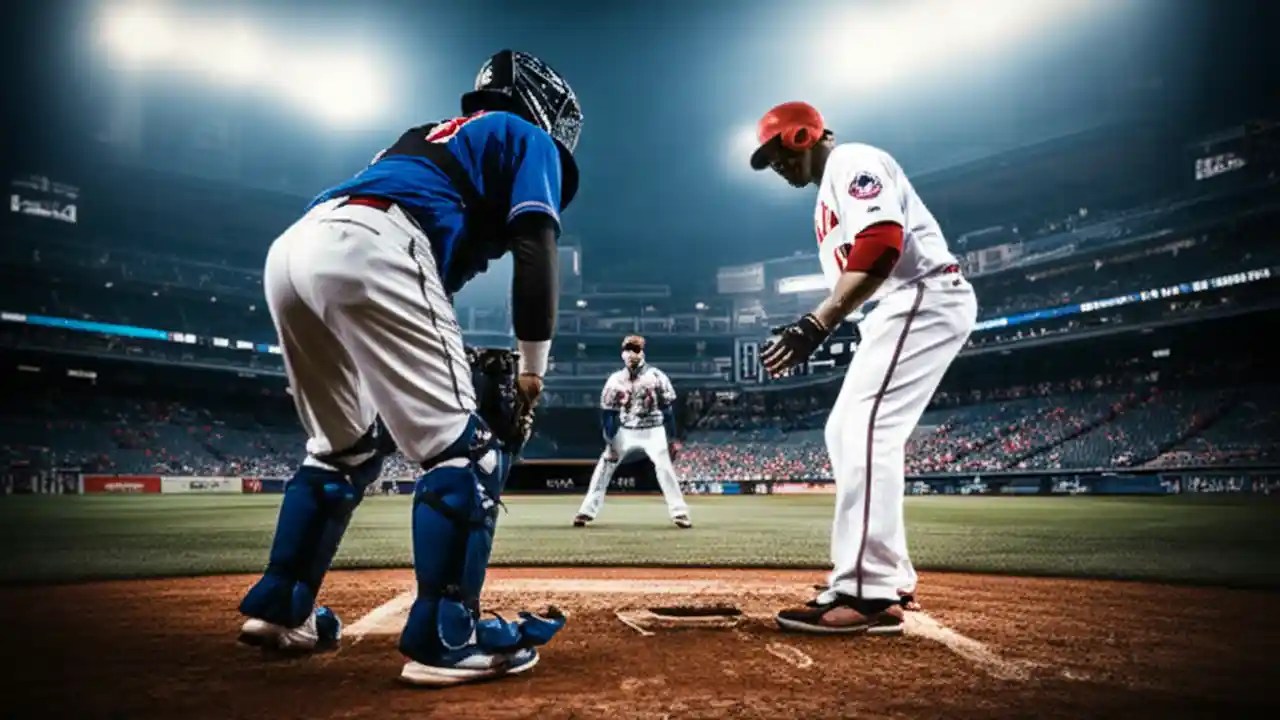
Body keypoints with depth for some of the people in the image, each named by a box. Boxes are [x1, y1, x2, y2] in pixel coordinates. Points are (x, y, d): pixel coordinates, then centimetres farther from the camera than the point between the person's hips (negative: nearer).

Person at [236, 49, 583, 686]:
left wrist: (459, 367, 27)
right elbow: (535, 249, 1)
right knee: (464, 448, -4)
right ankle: (445, 639, -7)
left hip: (291, 251, 9)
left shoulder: (434, 138, 39)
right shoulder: (525, 137, 18)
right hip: (365, 251, -9)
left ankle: (279, 607, 27)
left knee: (345, 448, 23)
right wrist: (533, 366, 5)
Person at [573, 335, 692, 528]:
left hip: (653, 432, -2)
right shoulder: (615, 380, -3)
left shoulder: (656, 376, -8)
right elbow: (607, 414, -1)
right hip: (625, 432, 2)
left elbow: (669, 409, -4)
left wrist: (672, 439, -7)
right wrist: (610, 443, -8)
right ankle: (587, 511, 5)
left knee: (665, 468, -15)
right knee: (604, 467, -2)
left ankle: (679, 513, -7)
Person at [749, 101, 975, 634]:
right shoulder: (829, 194, 26)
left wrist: (818, 323, -31)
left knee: (867, 430, -21)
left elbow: (882, 244, -24)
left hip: (924, 296, -11)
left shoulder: (851, 162, -6)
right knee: (846, 434, 10)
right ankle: (890, 579, 16)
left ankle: (867, 595, -24)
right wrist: (810, 328, 8)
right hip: (900, 310, 11)